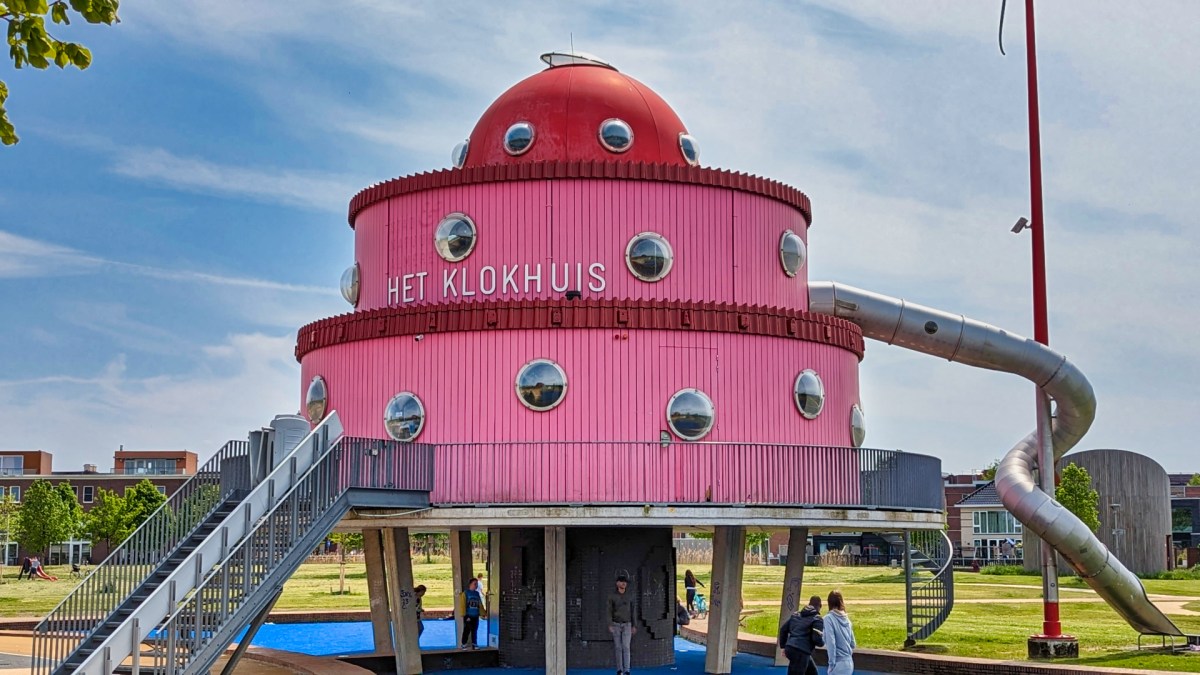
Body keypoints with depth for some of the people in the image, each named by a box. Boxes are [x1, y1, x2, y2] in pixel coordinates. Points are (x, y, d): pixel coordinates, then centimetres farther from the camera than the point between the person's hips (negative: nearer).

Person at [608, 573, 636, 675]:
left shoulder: (630, 596, 1)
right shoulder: (612, 596, -5)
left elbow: (632, 611, 7)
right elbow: (609, 611, -5)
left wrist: (633, 626, 6)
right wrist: (610, 626, -14)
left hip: (627, 625, 1)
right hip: (616, 625, -1)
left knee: (626, 647, -10)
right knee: (618, 648, 2)